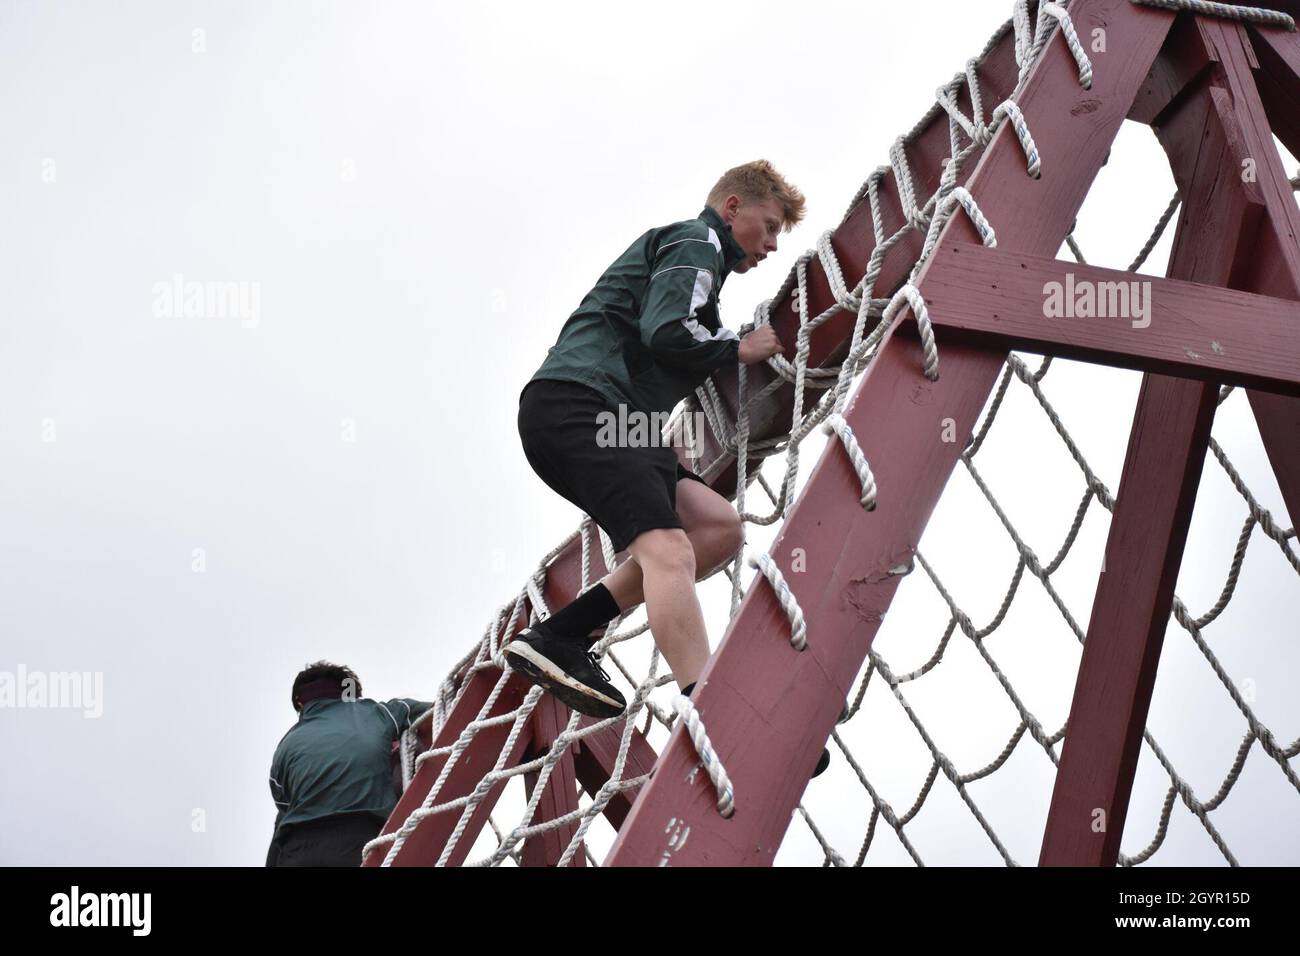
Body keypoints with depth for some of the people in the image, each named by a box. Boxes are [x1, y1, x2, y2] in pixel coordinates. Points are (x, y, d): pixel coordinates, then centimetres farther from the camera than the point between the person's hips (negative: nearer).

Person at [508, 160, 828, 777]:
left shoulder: (676, 247, 35)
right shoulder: (696, 241, 3)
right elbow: (665, 334, -13)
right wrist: (737, 349, 2)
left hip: (601, 421, 10)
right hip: (575, 405, -10)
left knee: (719, 527, 0)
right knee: (666, 545, -25)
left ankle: (560, 639, -4)